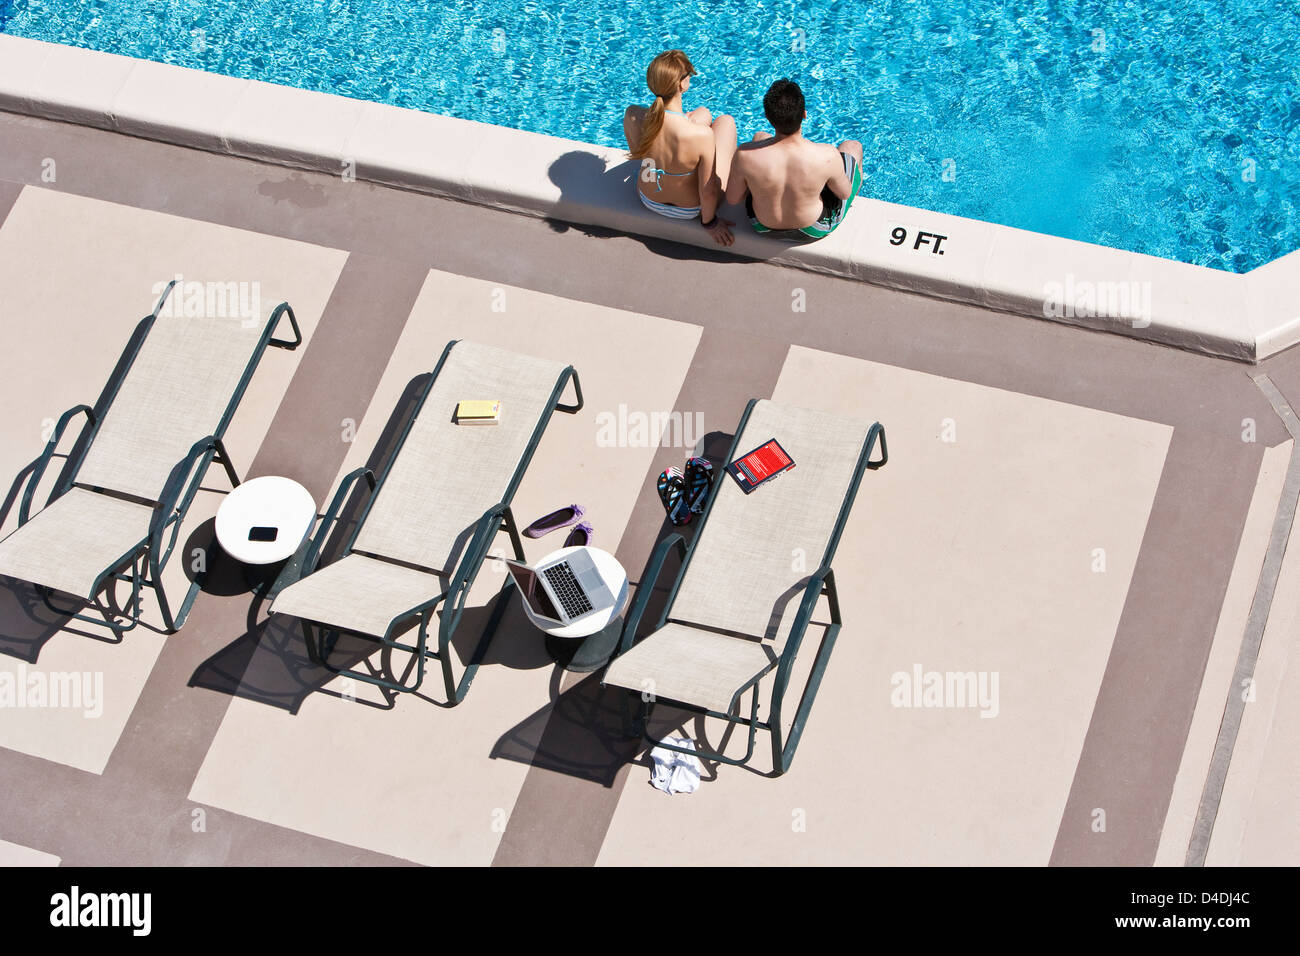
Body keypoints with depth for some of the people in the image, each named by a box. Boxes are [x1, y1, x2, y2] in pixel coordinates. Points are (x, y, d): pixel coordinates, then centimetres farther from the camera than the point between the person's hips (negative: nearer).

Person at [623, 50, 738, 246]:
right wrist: (709, 222, -5)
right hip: (691, 209, -4)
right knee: (726, 121, 17)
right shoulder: (701, 135, -39)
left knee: (703, 113, 23)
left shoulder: (632, 118, -27)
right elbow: (707, 192, -26)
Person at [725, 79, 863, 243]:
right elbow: (845, 193, -13)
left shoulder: (745, 155, -33)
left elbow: (732, 198, -14)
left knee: (759, 137, 25)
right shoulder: (828, 156, -34)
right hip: (814, 231, -1)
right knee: (852, 146, 22)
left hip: (764, 228, 1)